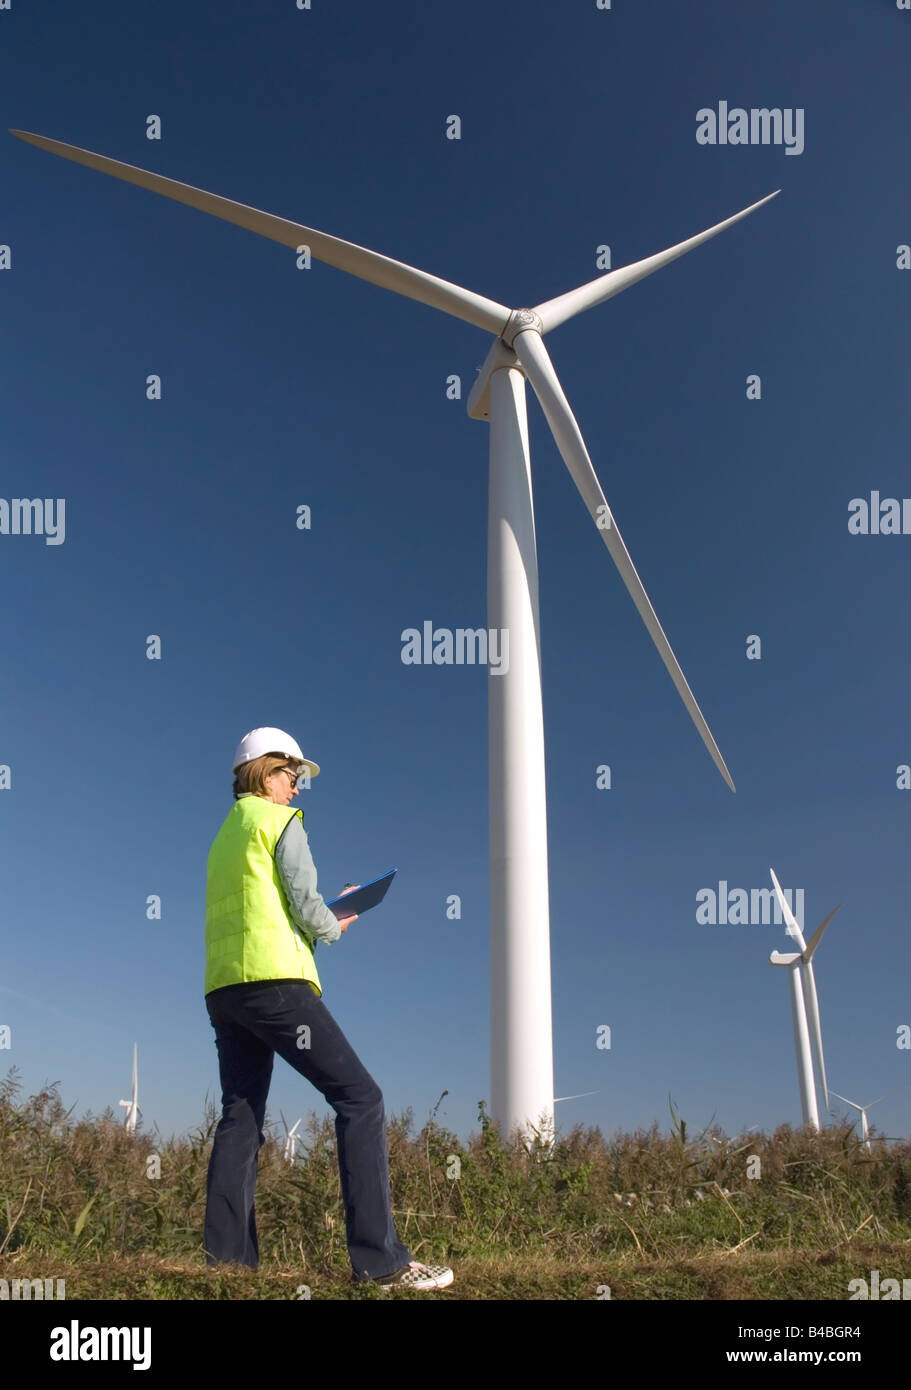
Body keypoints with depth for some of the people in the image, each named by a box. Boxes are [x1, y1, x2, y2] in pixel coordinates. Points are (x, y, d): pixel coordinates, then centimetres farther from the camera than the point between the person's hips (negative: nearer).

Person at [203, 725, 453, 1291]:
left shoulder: (225, 835, 24)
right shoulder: (281, 821, 0)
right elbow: (306, 904, -8)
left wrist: (316, 923, 20)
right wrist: (334, 927, 12)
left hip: (223, 988, 9)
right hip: (274, 979, -9)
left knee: (240, 1119, 10)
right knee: (360, 1097, -8)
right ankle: (379, 1259, -14)